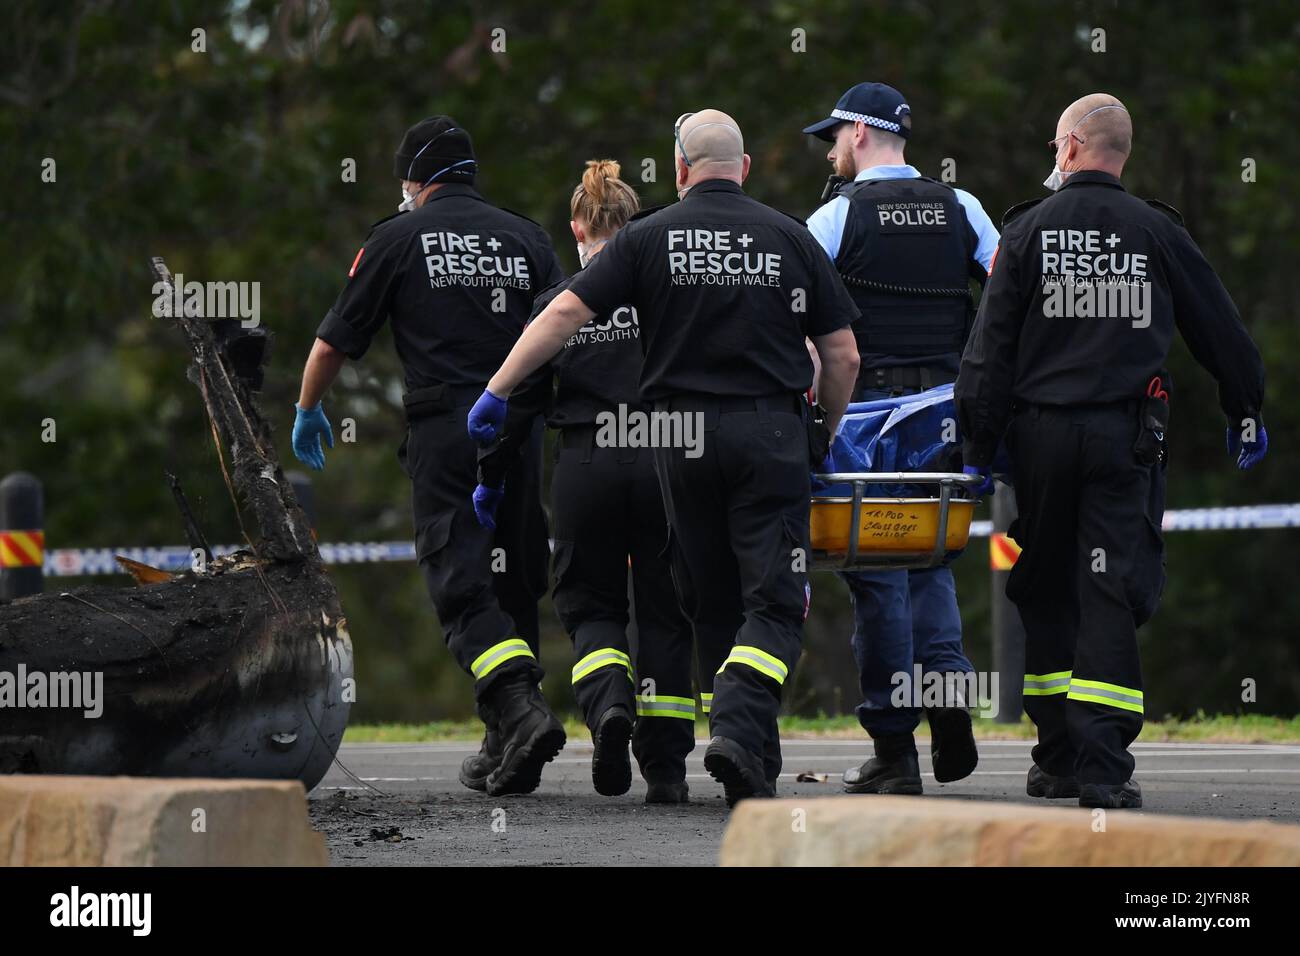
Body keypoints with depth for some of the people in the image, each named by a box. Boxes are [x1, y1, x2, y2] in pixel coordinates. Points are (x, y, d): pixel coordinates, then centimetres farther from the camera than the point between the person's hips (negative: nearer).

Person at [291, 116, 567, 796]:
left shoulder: (398, 239, 4)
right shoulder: (526, 238, 13)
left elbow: (335, 340, 9)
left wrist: (307, 410, 26)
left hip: (443, 428, -4)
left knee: (461, 586, -7)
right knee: (514, 584, 11)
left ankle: (522, 709, -28)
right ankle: (505, 747, 11)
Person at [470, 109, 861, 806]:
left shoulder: (648, 238, 3)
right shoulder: (790, 239, 4)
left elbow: (565, 312, -4)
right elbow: (841, 353, 4)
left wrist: (498, 390, 2)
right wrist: (829, 434, 19)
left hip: (681, 437, 1)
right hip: (770, 434, -1)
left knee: (713, 604, 12)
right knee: (774, 601, -1)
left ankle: (760, 764, 15)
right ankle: (739, 729, -24)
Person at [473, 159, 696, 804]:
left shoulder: (556, 304, 3)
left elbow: (518, 394, 5)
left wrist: (489, 475, 15)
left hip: (583, 467, 0)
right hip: (661, 461, 0)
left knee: (588, 602, 15)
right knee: (663, 609, 10)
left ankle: (608, 702, -16)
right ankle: (665, 768, 8)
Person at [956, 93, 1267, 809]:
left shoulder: (1029, 230, 1)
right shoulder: (1156, 232, 3)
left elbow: (990, 346, -2)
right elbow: (1219, 329, 10)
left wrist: (978, 443, 2)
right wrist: (1246, 411, 24)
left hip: (1041, 433, 0)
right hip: (1127, 434, 0)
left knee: (1047, 594, 12)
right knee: (1110, 593, -3)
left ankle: (1057, 758, 15)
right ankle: (1102, 768, -13)